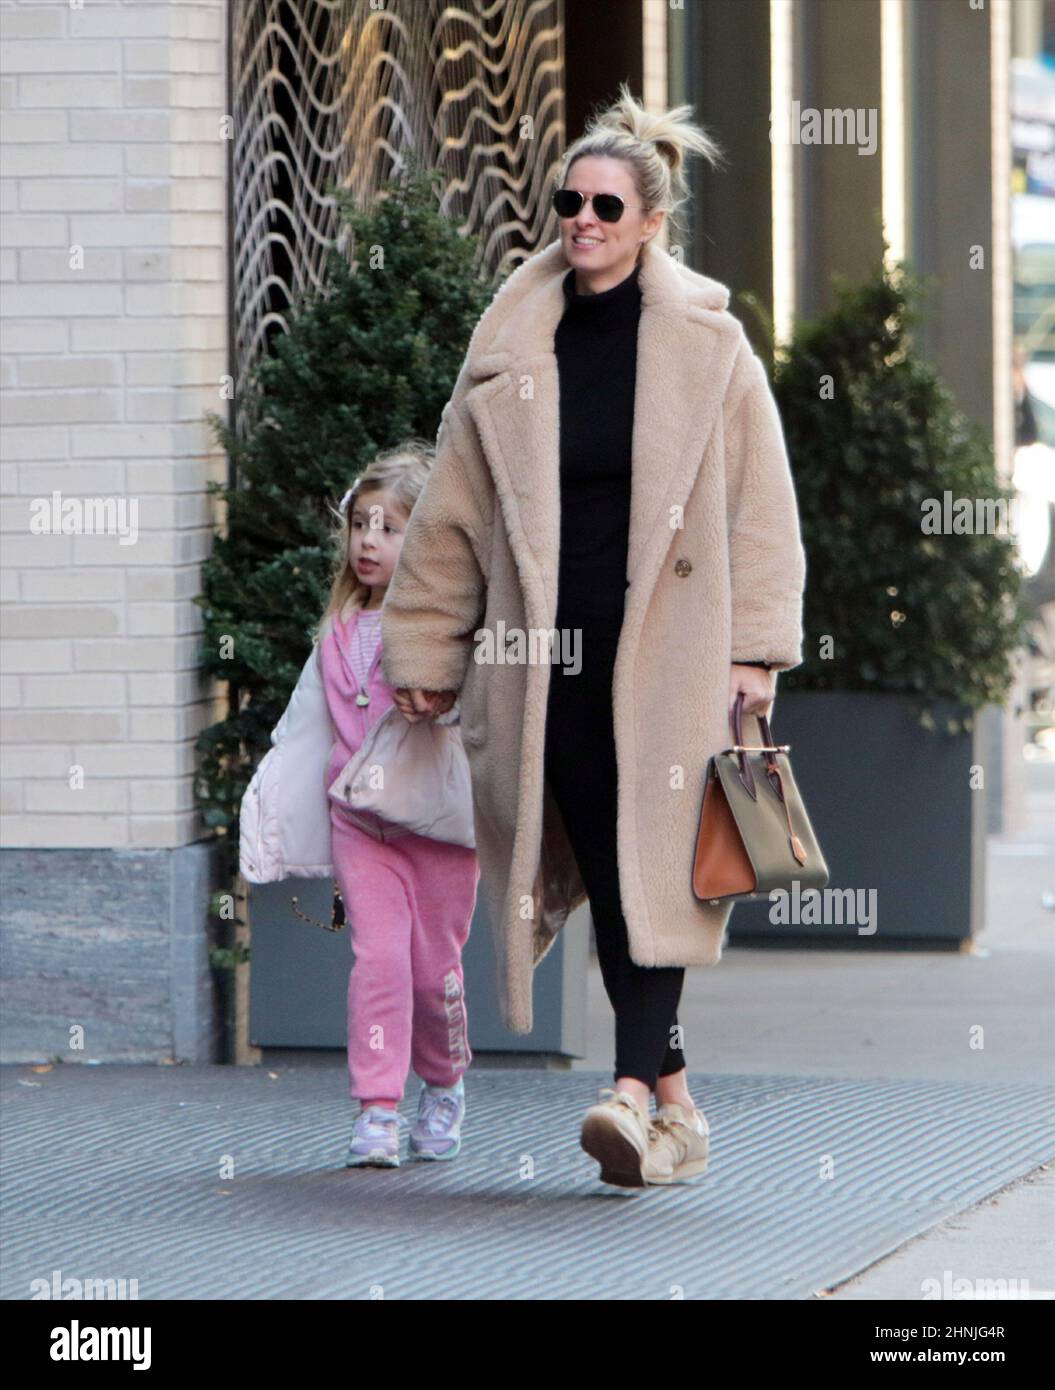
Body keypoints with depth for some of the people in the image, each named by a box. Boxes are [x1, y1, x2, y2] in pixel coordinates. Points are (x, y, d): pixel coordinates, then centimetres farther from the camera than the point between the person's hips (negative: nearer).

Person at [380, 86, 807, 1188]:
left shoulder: (707, 345, 2)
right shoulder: (511, 355, 9)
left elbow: (759, 500, 2)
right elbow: (452, 514, 14)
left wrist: (755, 645, -5)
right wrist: (424, 651, 15)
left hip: (664, 649, -3)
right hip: (549, 651, 3)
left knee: (646, 865, -12)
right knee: (603, 872, 1)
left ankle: (635, 1088, -19)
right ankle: (674, 1104, 8)